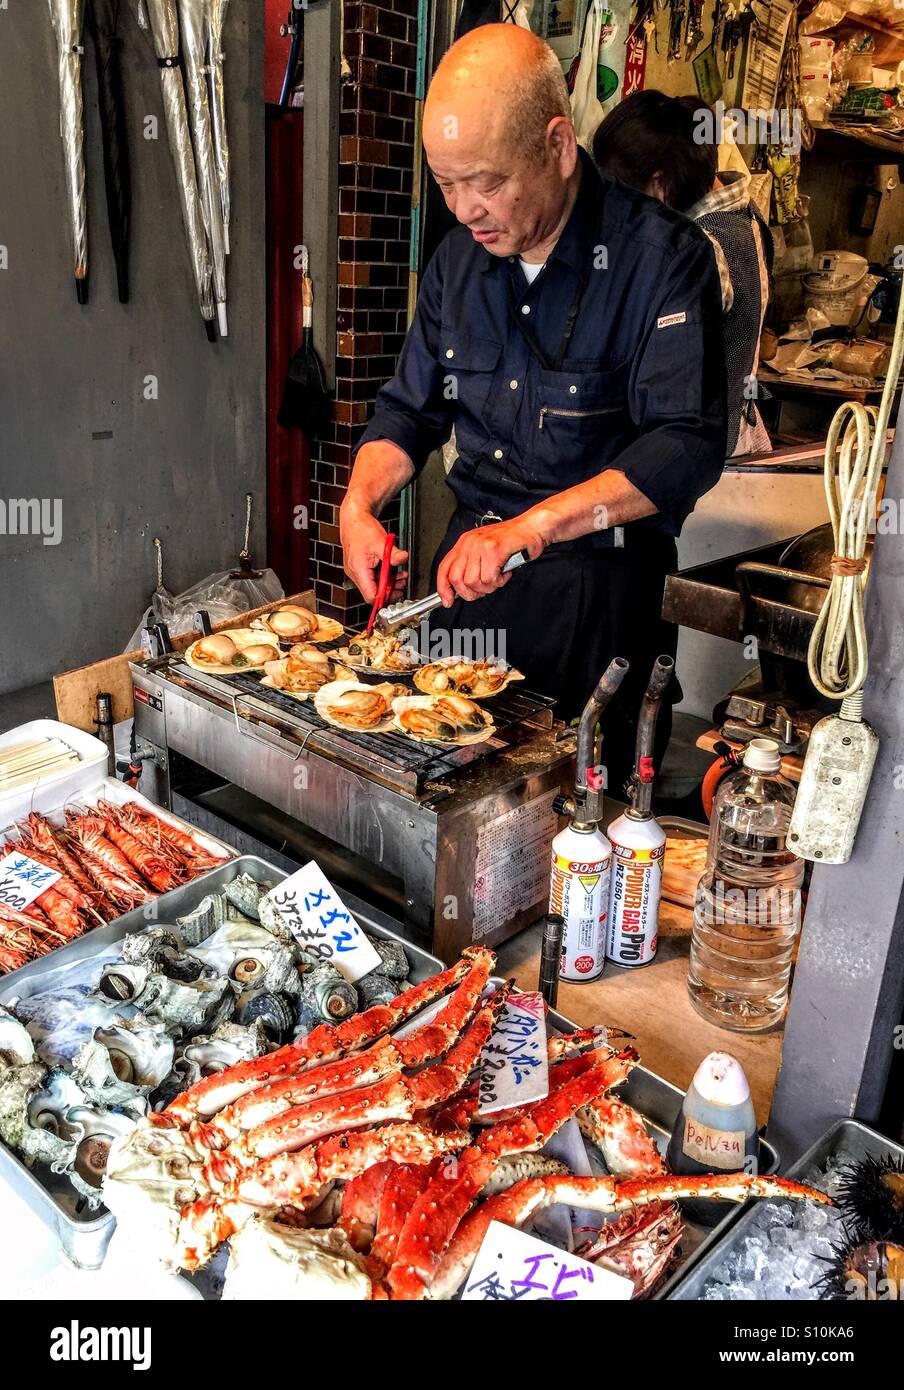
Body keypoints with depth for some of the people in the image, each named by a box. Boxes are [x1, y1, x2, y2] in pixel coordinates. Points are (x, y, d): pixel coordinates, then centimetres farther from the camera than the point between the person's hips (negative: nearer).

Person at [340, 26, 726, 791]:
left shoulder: (663, 257, -13)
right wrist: (358, 504, -5)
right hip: (469, 553, 6)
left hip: (598, 577, -5)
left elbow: (686, 446, -21)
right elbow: (410, 408, 14)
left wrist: (532, 526, -30)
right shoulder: (460, 256, 8)